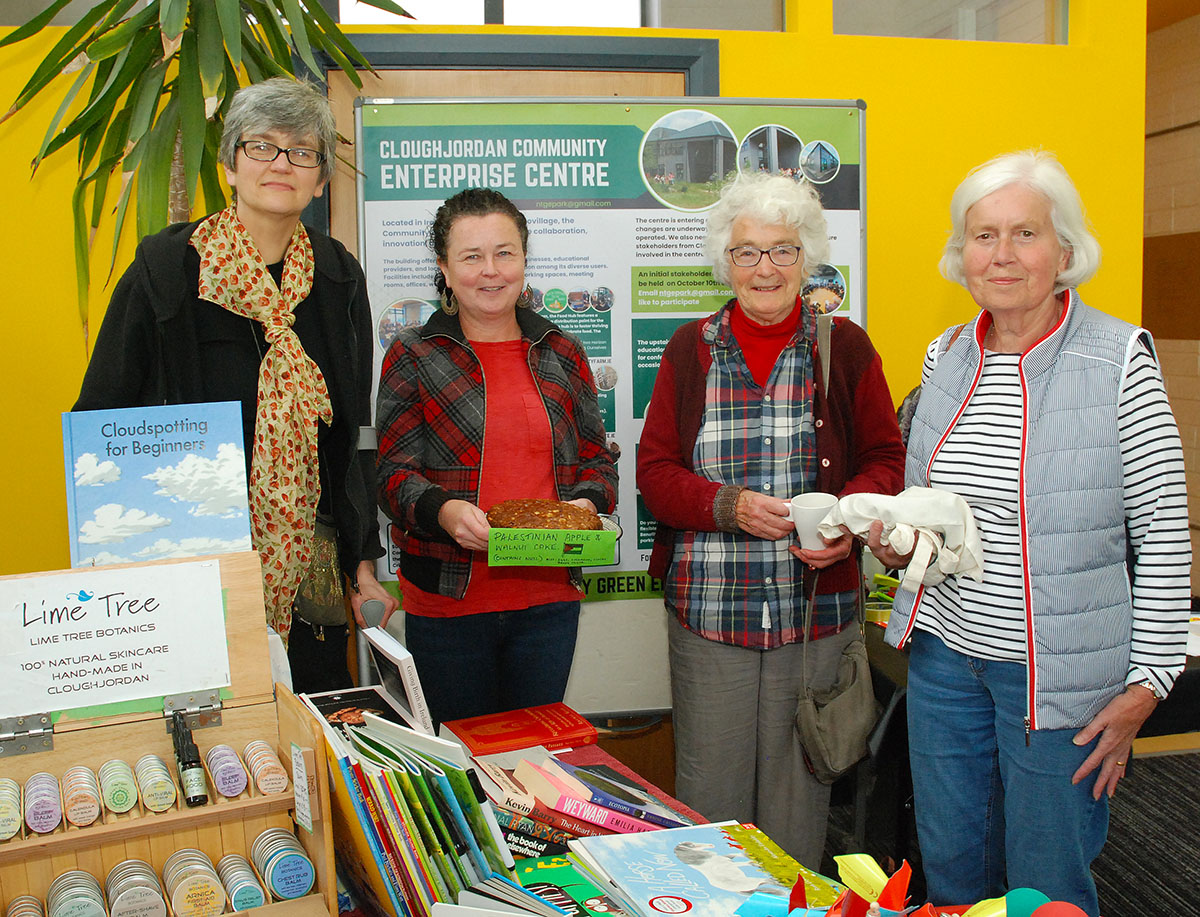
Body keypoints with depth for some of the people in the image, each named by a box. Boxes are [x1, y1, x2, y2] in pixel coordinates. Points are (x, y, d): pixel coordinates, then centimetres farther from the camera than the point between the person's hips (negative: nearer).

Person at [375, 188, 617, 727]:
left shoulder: (561, 353, 9)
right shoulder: (414, 356, 0)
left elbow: (597, 461, 12)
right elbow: (393, 474, -4)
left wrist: (587, 502, -10)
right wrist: (443, 510, -24)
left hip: (548, 600, 3)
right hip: (447, 602, -2)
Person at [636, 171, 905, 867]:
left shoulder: (845, 347, 4)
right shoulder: (691, 349, 6)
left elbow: (886, 457, 7)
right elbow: (654, 469, 3)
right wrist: (729, 505, -16)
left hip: (816, 612, 0)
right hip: (707, 608, 0)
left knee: (800, 786, 10)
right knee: (708, 788, 8)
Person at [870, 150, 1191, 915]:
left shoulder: (1119, 358, -10)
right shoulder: (946, 355, 5)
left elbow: (1164, 533, -8)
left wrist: (1144, 686, -10)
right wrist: (898, 540, -3)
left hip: (1059, 672, -4)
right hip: (946, 654, 5)